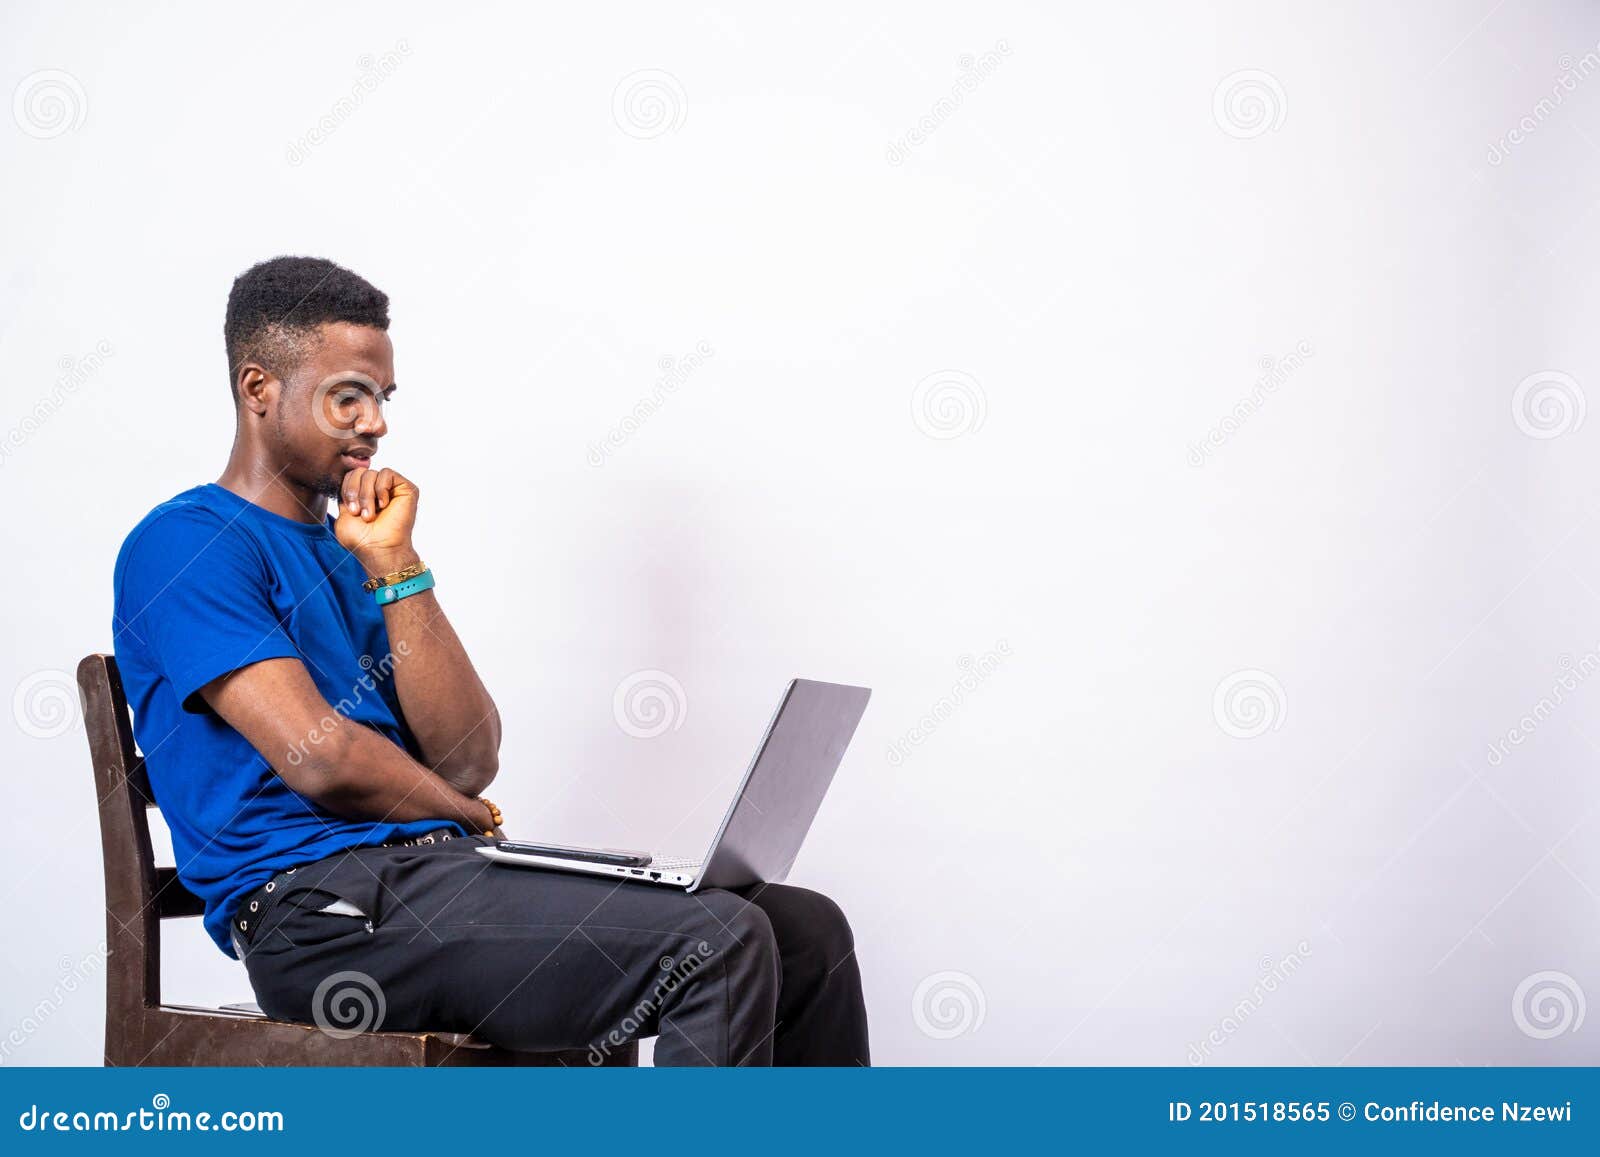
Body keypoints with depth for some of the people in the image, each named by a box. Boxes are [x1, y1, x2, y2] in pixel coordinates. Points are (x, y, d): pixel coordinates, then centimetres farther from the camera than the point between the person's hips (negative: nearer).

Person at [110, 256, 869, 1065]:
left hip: (441, 876, 8)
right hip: (329, 908, -8)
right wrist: (475, 821, 3)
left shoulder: (350, 550, 22)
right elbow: (320, 757, -14)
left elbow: (468, 760, 9)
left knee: (806, 931, -3)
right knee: (714, 943, -24)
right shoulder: (185, 545, -2)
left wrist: (393, 564, 3)